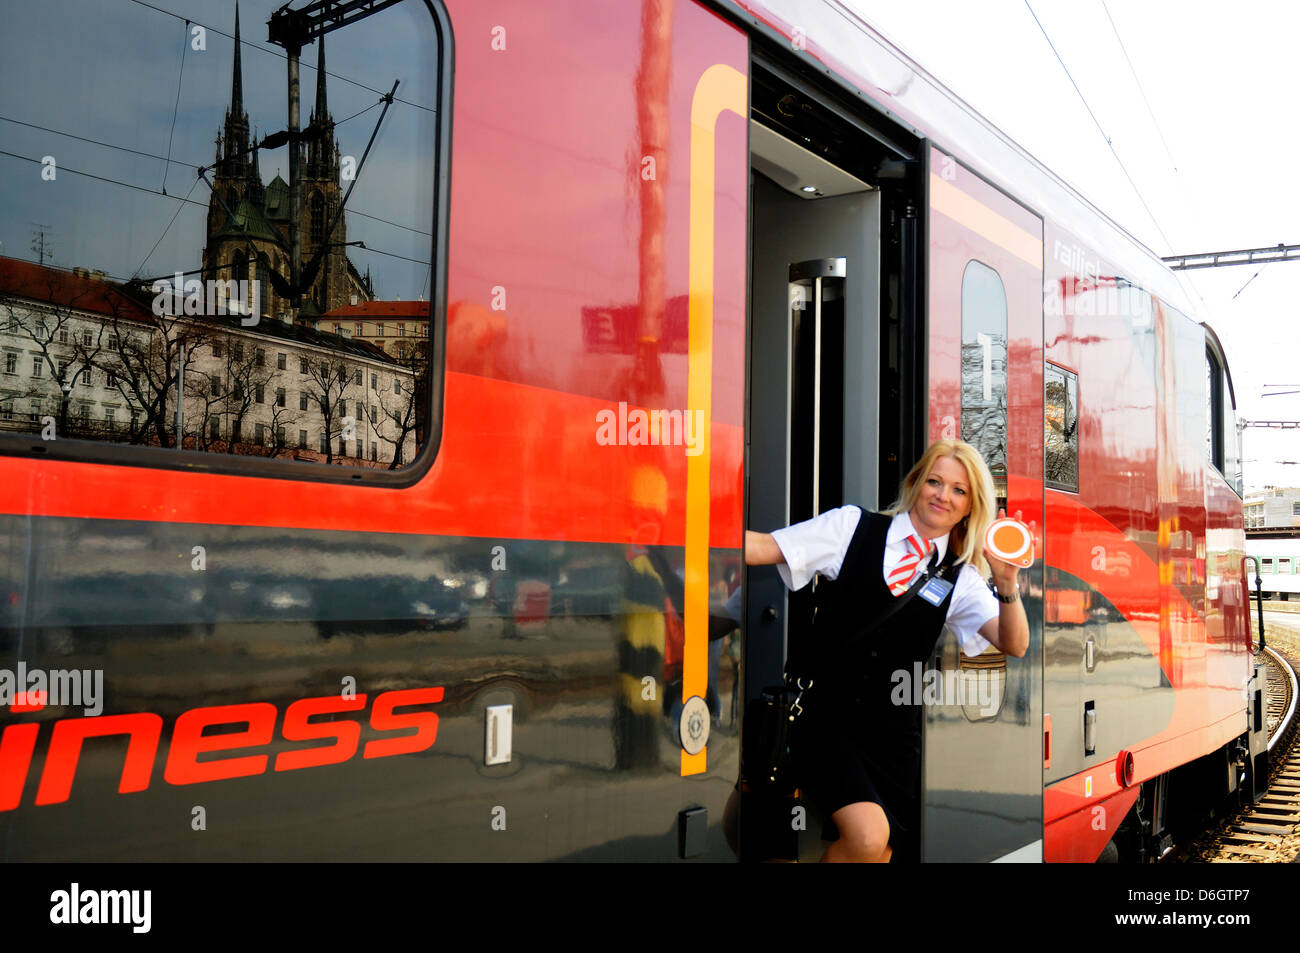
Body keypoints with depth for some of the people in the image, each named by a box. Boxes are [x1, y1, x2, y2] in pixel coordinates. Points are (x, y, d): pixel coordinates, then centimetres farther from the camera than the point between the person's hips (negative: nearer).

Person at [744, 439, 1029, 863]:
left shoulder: (961, 580, 9)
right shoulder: (853, 526, 1)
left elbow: (1014, 644, -2)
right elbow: (762, 548, -7)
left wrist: (1007, 586, -21)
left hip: (893, 732, 4)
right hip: (825, 716, -4)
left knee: (880, 853, 4)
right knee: (868, 836, -22)